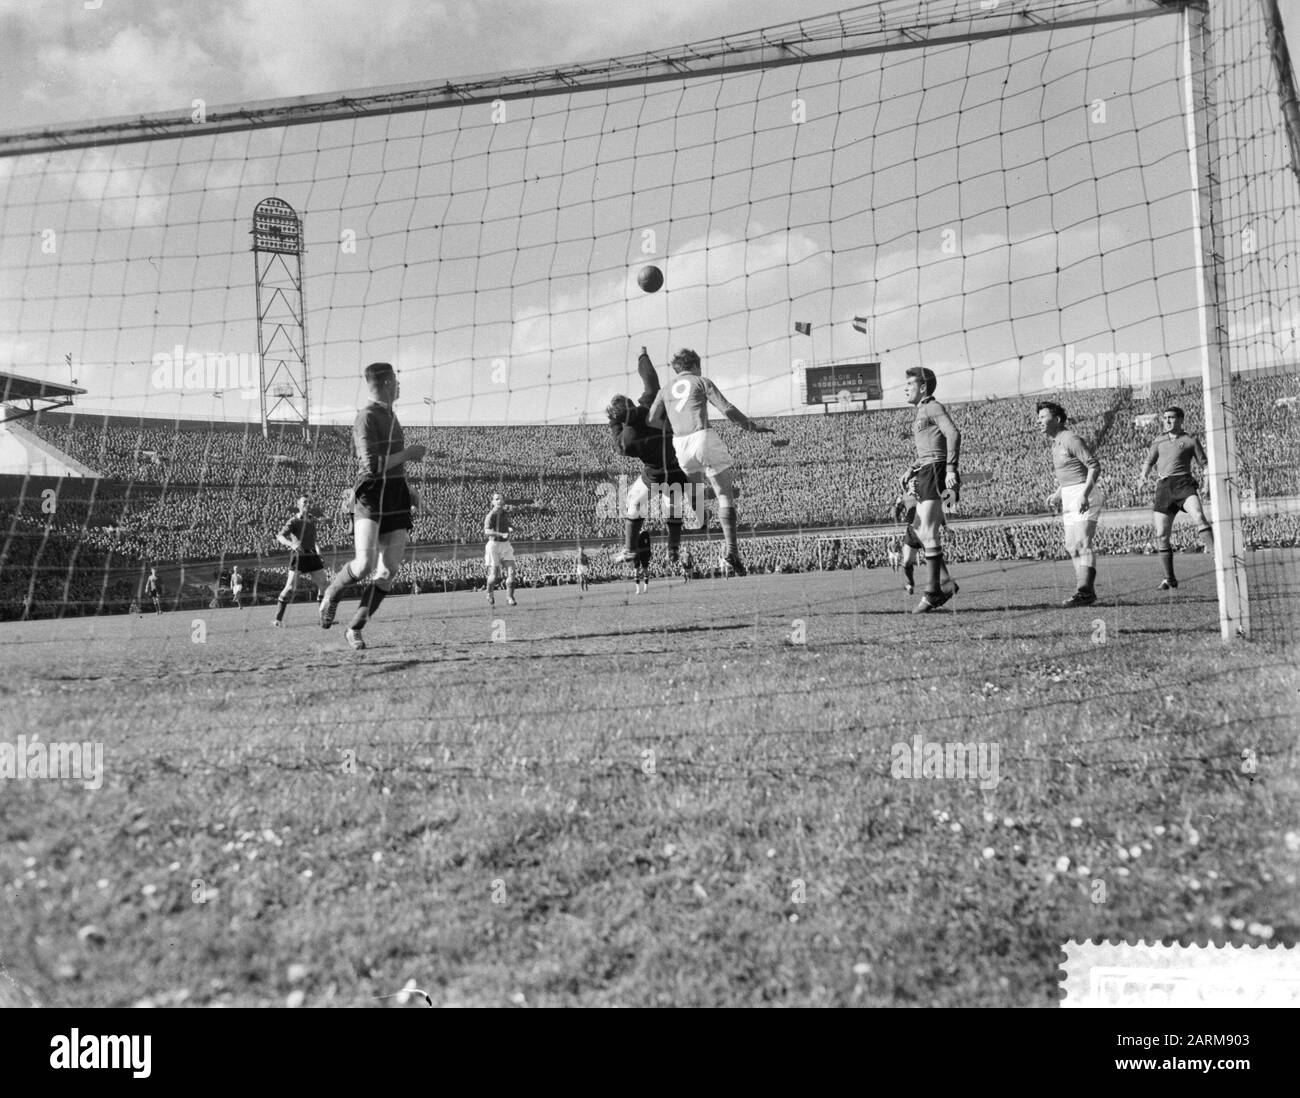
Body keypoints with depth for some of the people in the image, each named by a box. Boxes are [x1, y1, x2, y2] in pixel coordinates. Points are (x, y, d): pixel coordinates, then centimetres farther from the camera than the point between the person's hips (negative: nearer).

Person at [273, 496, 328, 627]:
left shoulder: (312, 518, 9)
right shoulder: (294, 521, -9)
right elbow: (280, 536, -23)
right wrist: (292, 544, -42)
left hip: (313, 556, 6)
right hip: (298, 556, -5)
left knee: (324, 585, 3)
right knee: (291, 587, -14)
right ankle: (278, 619, -9)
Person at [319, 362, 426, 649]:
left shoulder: (390, 415, 19)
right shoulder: (366, 418, -10)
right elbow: (372, 465, -19)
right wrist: (407, 453, -11)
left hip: (397, 501, 8)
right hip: (370, 498, -8)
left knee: (388, 571, -1)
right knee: (364, 564, -20)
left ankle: (355, 628, 11)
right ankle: (332, 593, 12)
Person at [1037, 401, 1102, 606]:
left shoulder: (1071, 439, -11)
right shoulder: (1055, 443, 17)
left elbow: (1094, 465, -16)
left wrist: (1084, 494, -25)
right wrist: (1057, 495, 16)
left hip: (1084, 497, -10)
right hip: (1068, 498, 10)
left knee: (1082, 544, -16)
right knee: (1071, 547, 8)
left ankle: (1085, 591, -20)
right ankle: (1085, 588, 13)